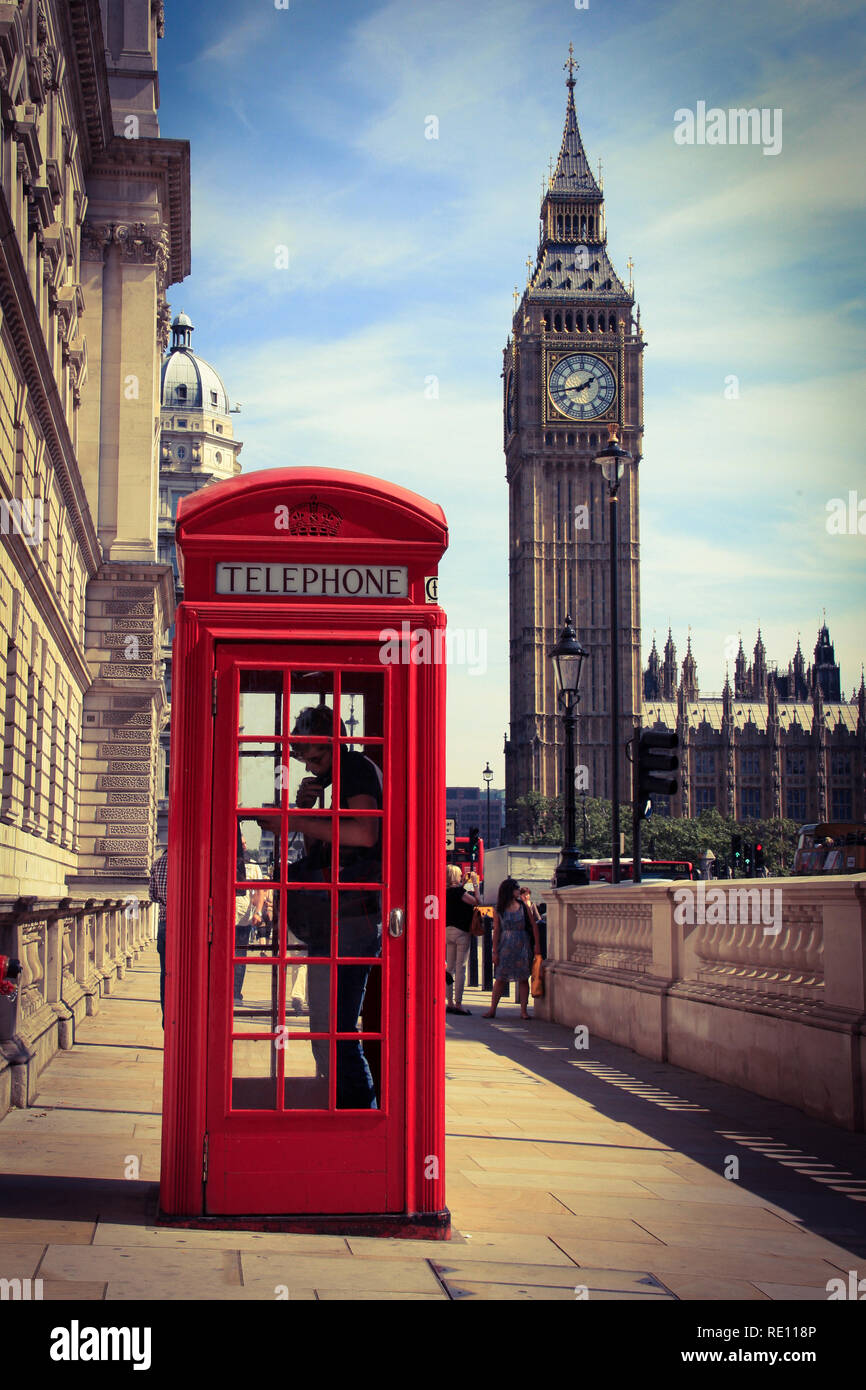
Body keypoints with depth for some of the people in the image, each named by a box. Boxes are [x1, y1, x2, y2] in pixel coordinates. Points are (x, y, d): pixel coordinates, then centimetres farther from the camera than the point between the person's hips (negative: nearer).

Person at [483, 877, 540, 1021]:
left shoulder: (523, 906, 5)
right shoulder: (499, 910, 2)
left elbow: (534, 925, 6)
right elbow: (496, 931, 2)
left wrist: (537, 945, -1)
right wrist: (495, 951, -3)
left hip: (522, 945, 1)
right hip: (505, 946, -1)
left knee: (523, 978, 0)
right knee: (500, 978, -1)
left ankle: (523, 1010, 5)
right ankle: (492, 1009, 4)